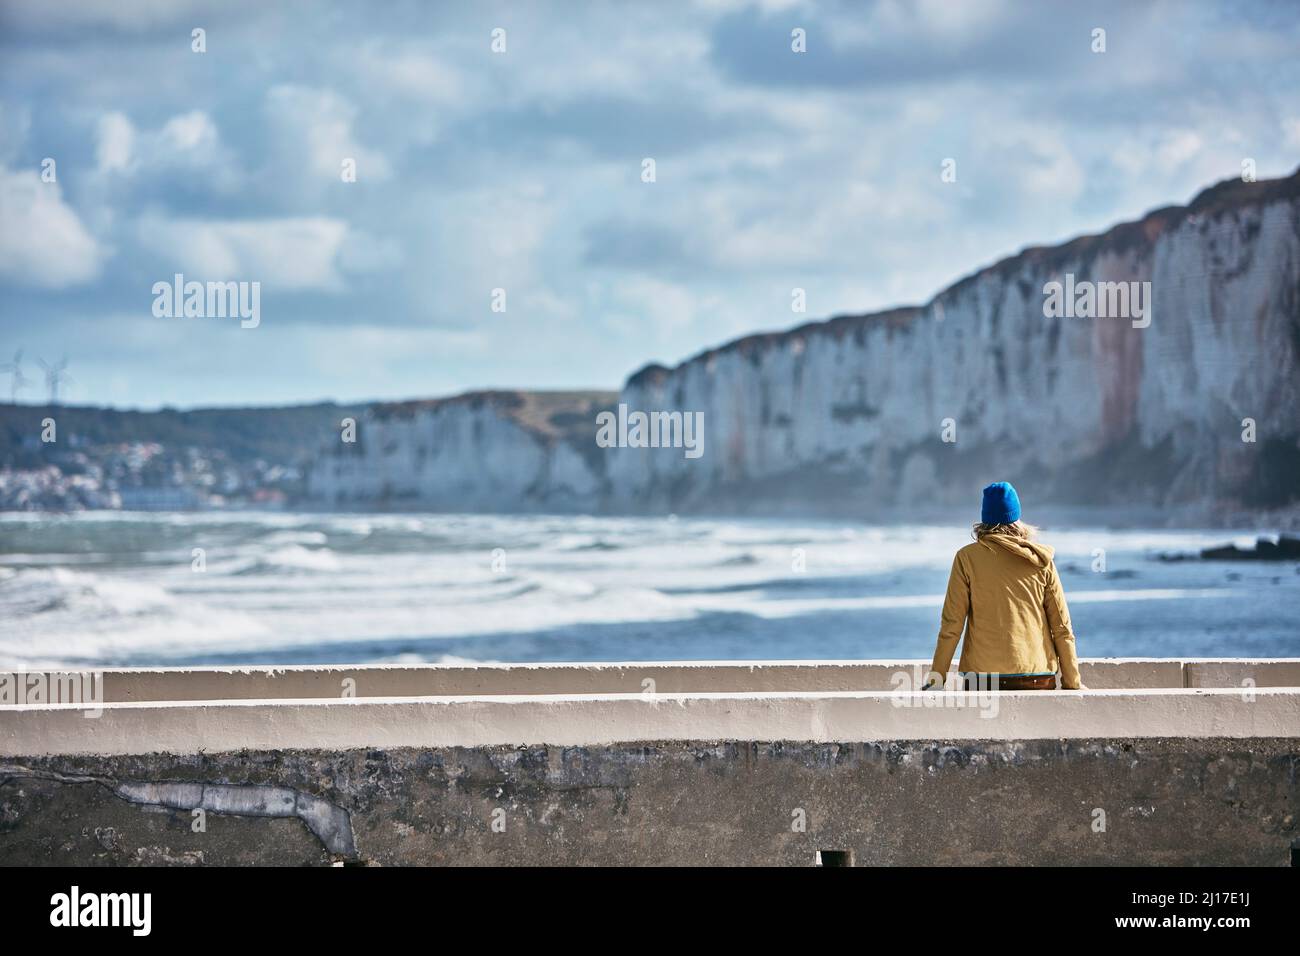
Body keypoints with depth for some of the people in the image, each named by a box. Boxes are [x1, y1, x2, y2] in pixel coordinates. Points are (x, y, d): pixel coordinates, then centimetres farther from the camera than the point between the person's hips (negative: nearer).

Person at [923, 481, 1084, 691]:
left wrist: (937, 676, 6)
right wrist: (1072, 683, 15)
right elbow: (1062, 627, 8)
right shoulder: (1040, 561, 6)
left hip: (983, 679, -2)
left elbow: (951, 625, -1)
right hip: (1038, 677, 2)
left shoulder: (967, 558, 0)